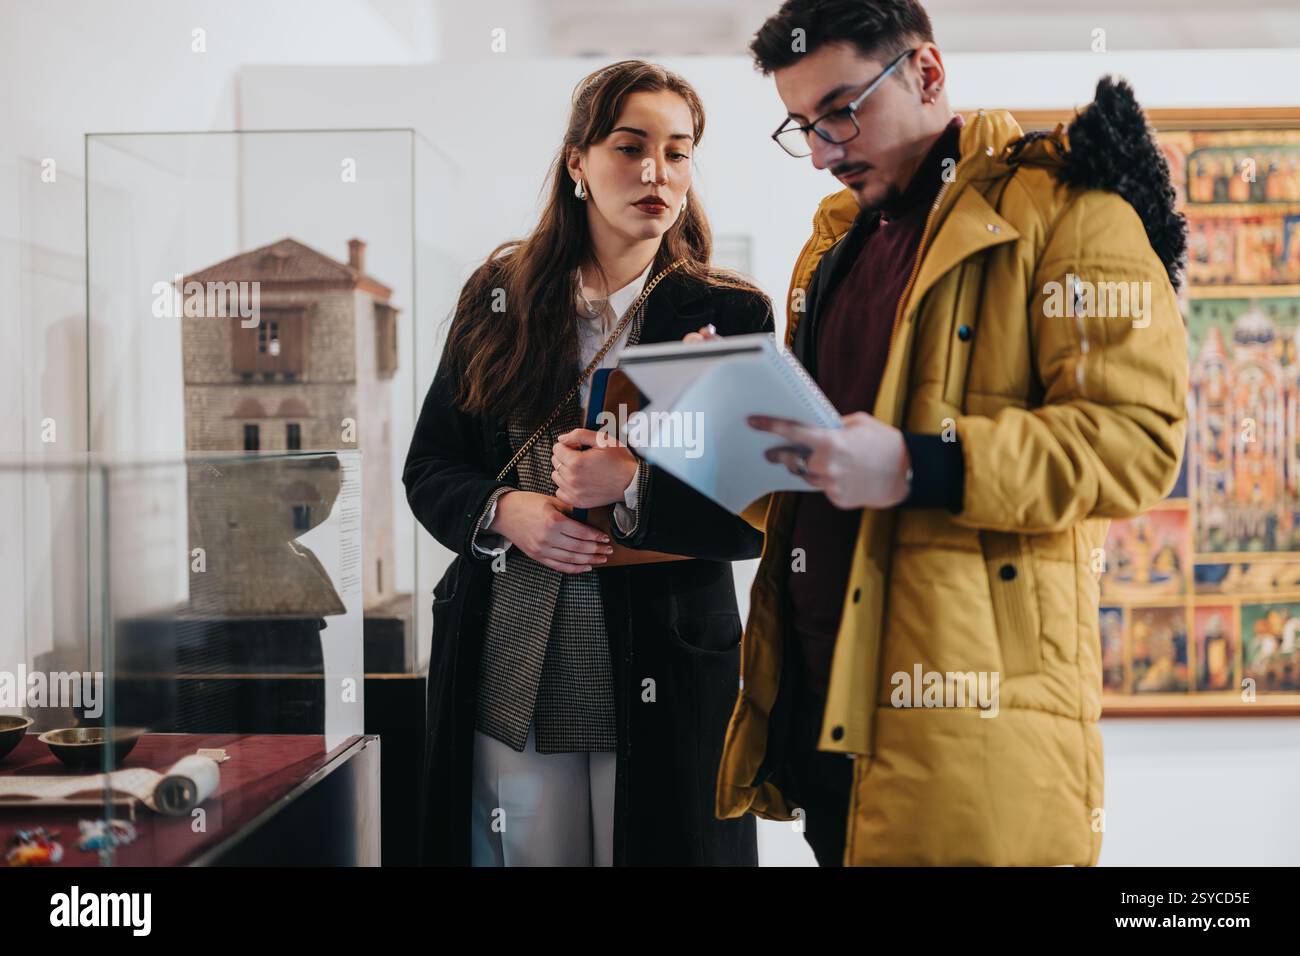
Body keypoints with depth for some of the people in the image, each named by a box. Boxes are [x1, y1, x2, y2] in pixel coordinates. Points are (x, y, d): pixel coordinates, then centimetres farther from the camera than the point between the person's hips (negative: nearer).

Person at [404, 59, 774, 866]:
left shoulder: (730, 315, 0)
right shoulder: (500, 299, 6)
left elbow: (758, 517, -5)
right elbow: (428, 470, 9)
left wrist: (634, 488, -22)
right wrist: (503, 511, -12)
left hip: (661, 677, -1)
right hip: (511, 673, 2)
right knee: (527, 849, 10)